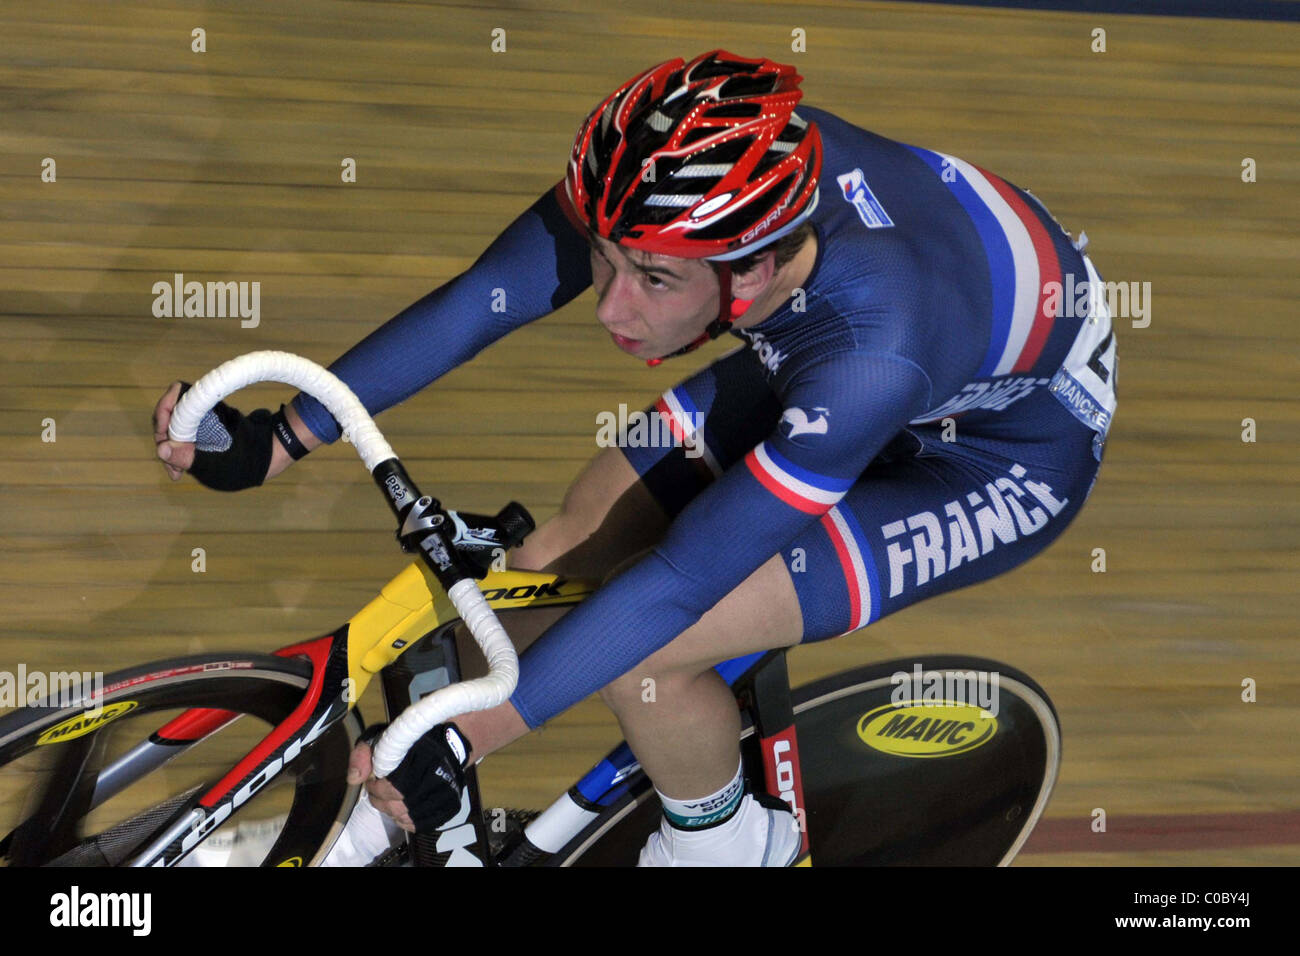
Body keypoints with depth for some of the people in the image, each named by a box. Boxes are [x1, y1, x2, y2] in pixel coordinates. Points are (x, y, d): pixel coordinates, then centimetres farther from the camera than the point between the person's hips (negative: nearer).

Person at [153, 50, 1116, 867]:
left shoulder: (876, 350, -44)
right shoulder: (687, 179, -29)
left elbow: (680, 581, -39)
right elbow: (480, 298, -20)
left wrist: (460, 741, -36)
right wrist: (276, 441, -24)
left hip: (1006, 452, -6)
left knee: (639, 653, -20)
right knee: (552, 568, -1)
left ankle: (725, 837, 11)